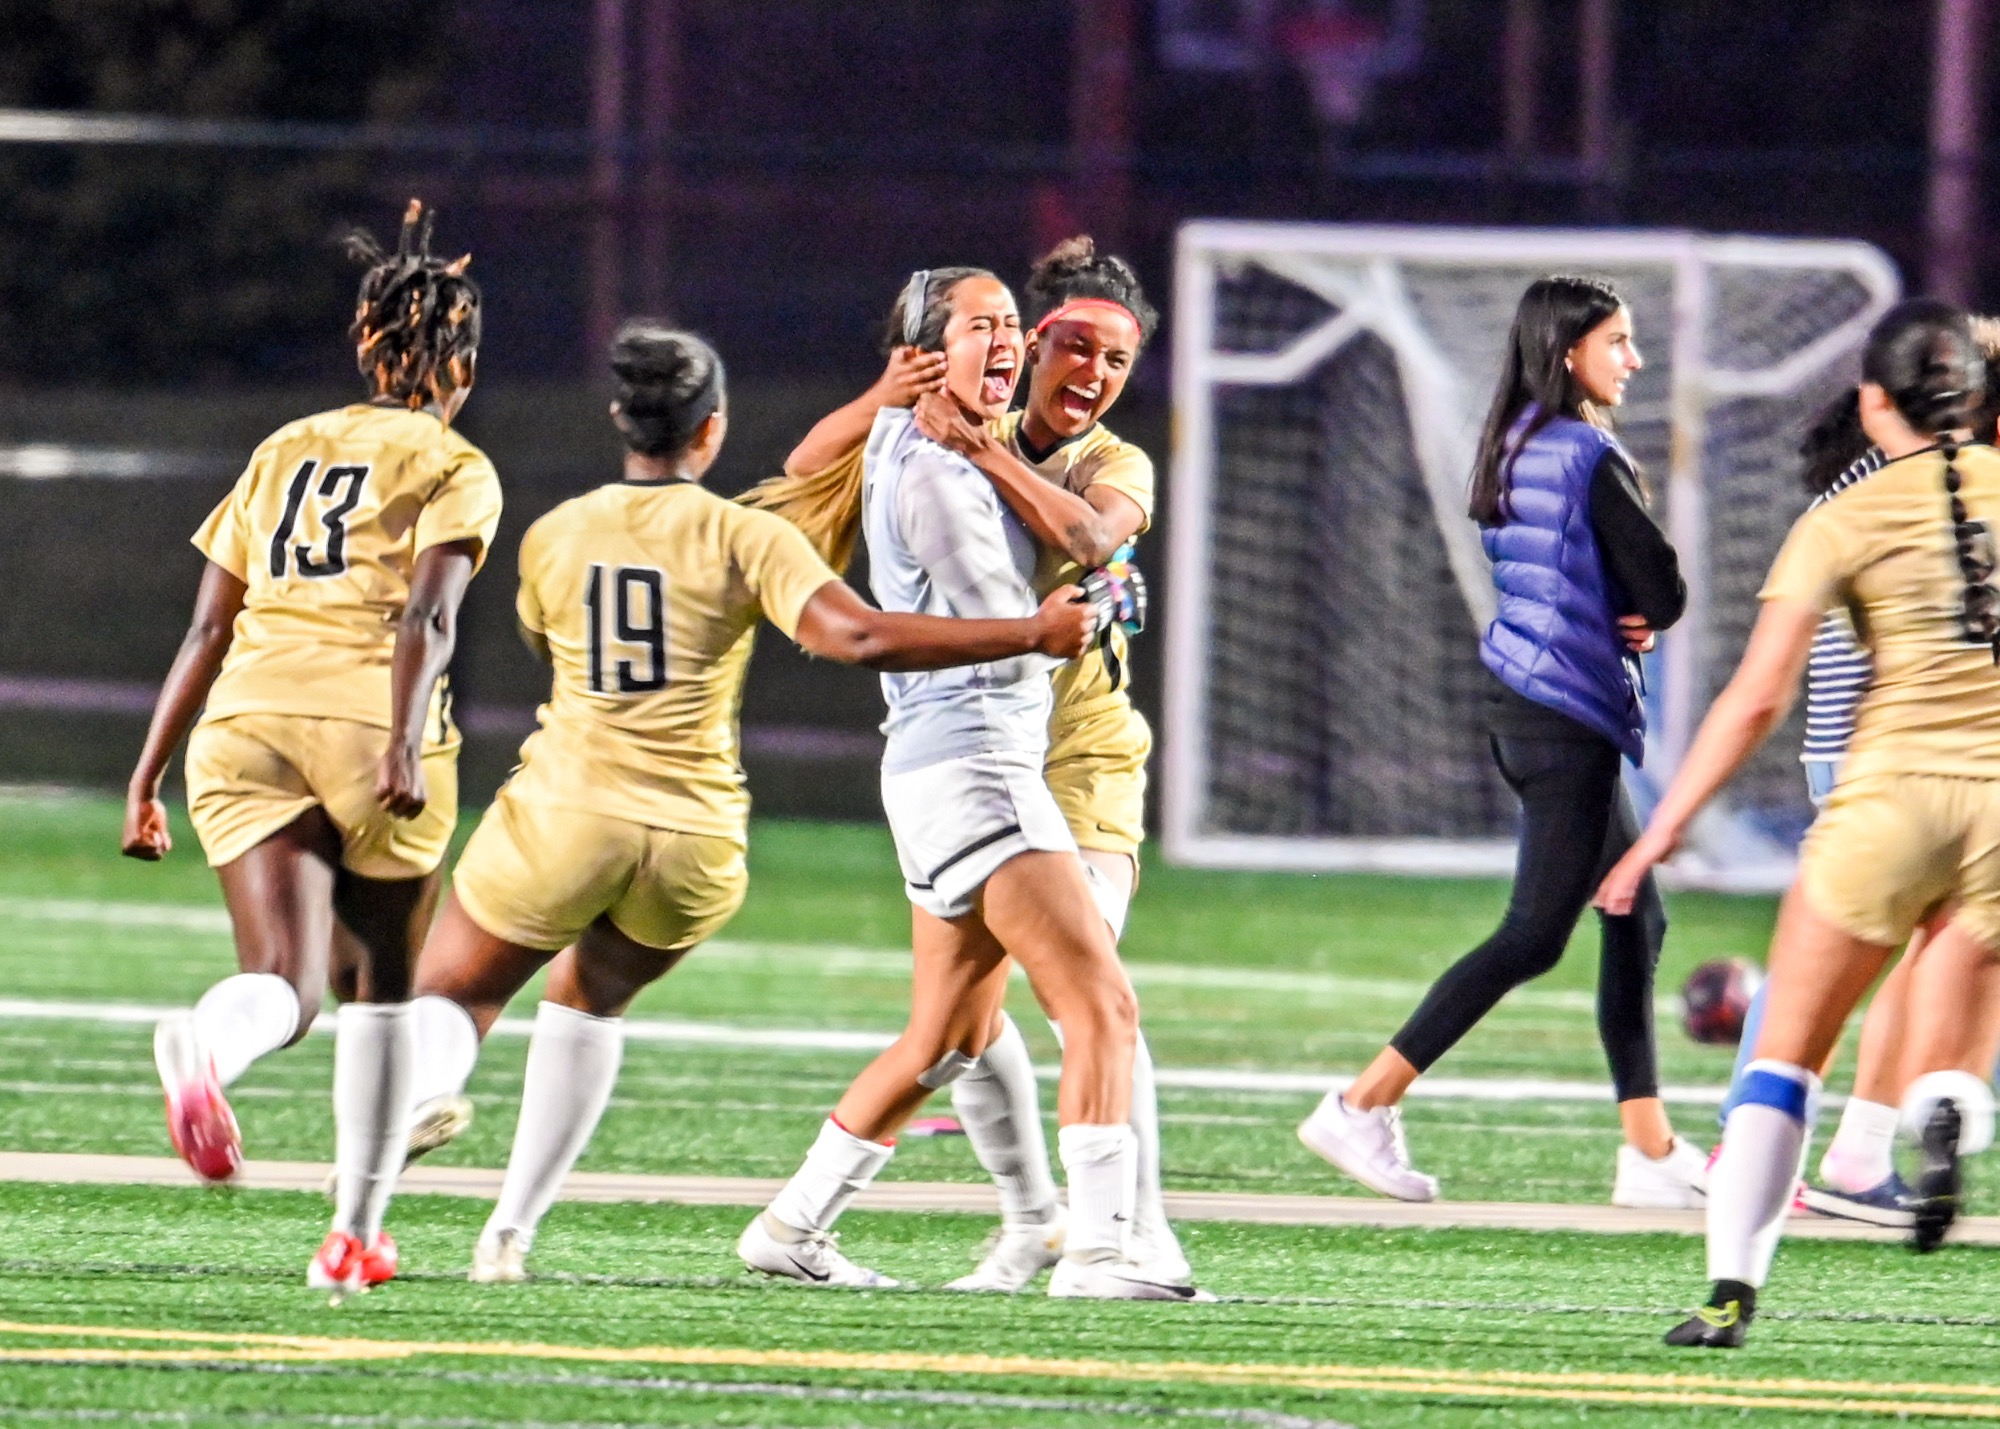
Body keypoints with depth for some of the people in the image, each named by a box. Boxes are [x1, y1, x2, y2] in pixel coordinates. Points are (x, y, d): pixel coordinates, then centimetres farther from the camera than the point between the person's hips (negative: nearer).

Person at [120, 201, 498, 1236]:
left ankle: (204, 1045, -45)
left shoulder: (282, 453, 22)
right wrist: (404, 745, -20)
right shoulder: (456, 470, 8)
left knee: (284, 987, -8)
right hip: (369, 722, -3)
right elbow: (425, 616, -10)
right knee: (384, 979, 17)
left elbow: (208, 629, 18)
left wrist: (147, 776, 18)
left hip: (246, 723, 3)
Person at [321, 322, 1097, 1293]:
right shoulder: (745, 539, -5)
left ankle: (362, 1212, -17)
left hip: (565, 813, 0)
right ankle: (511, 1230, 20)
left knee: (449, 998, 11)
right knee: (589, 998, 27)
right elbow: (862, 639, -17)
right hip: (697, 835, 0)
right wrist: (1034, 634, -14)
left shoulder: (551, 539, 4)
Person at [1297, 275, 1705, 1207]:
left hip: (1519, 701, 10)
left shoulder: (1516, 449, 12)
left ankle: (1651, 1151, 14)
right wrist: (1646, 616, 7)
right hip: (1571, 714, -10)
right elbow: (1664, 594, -17)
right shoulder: (1591, 458, -16)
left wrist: (1627, 621, 1)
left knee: (1636, 918, 14)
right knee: (1535, 936, -6)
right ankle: (1363, 1105, -9)